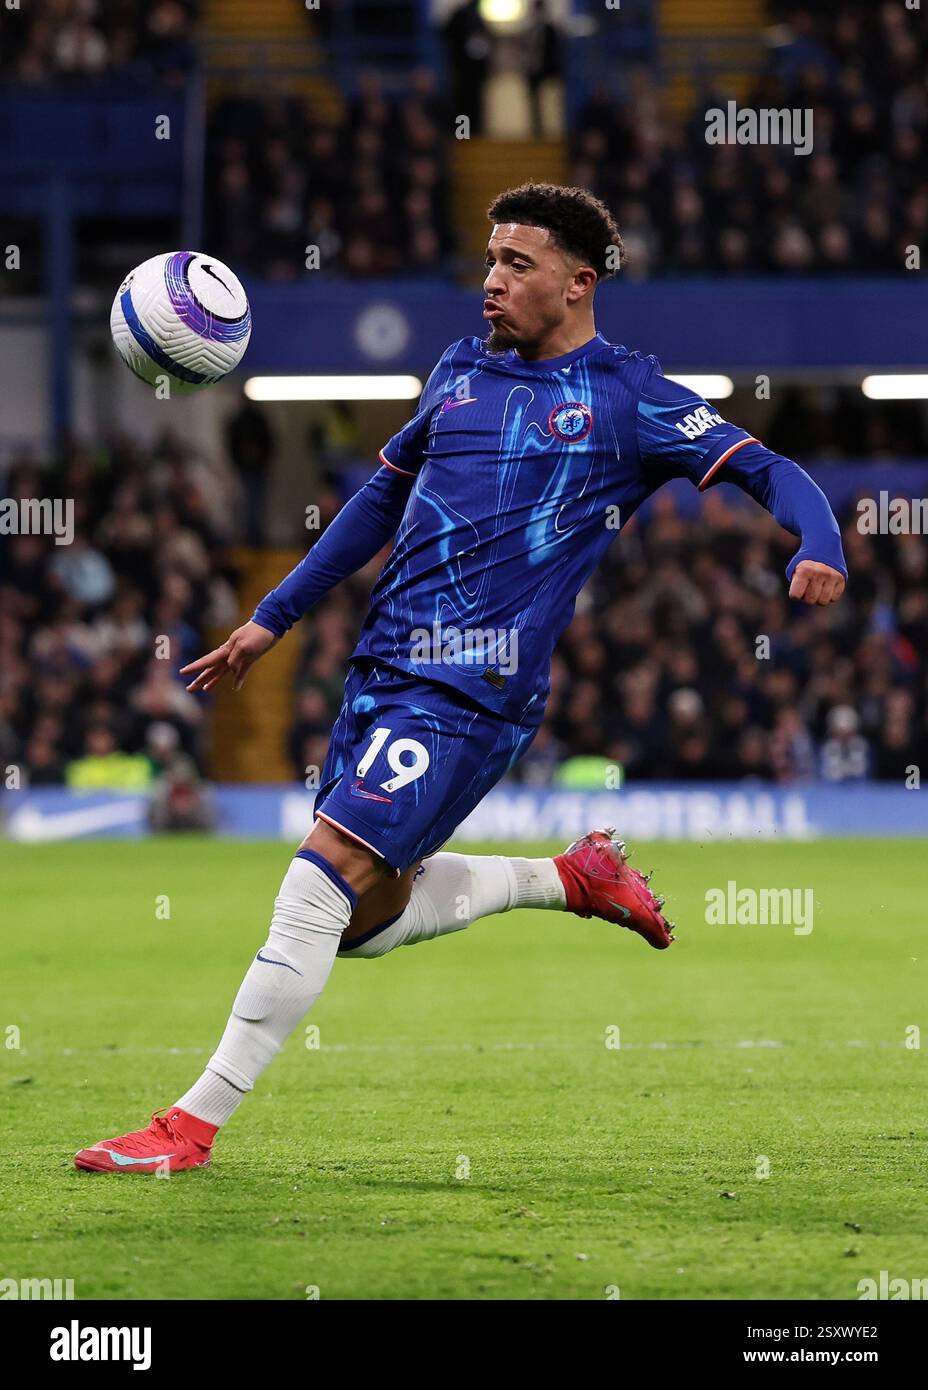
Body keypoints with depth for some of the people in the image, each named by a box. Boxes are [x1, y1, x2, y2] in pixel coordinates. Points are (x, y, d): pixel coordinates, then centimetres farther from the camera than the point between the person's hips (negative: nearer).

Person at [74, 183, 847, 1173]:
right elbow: (382, 498, 27)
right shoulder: (462, 370, 17)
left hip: (472, 691, -8)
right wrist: (271, 621, 26)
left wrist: (818, 548, -25)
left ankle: (195, 1124, -16)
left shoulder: (628, 397, 0)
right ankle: (572, 878, 29)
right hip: (381, 665, 8)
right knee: (363, 921, 9)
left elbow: (766, 472, -3)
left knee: (323, 874, -19)